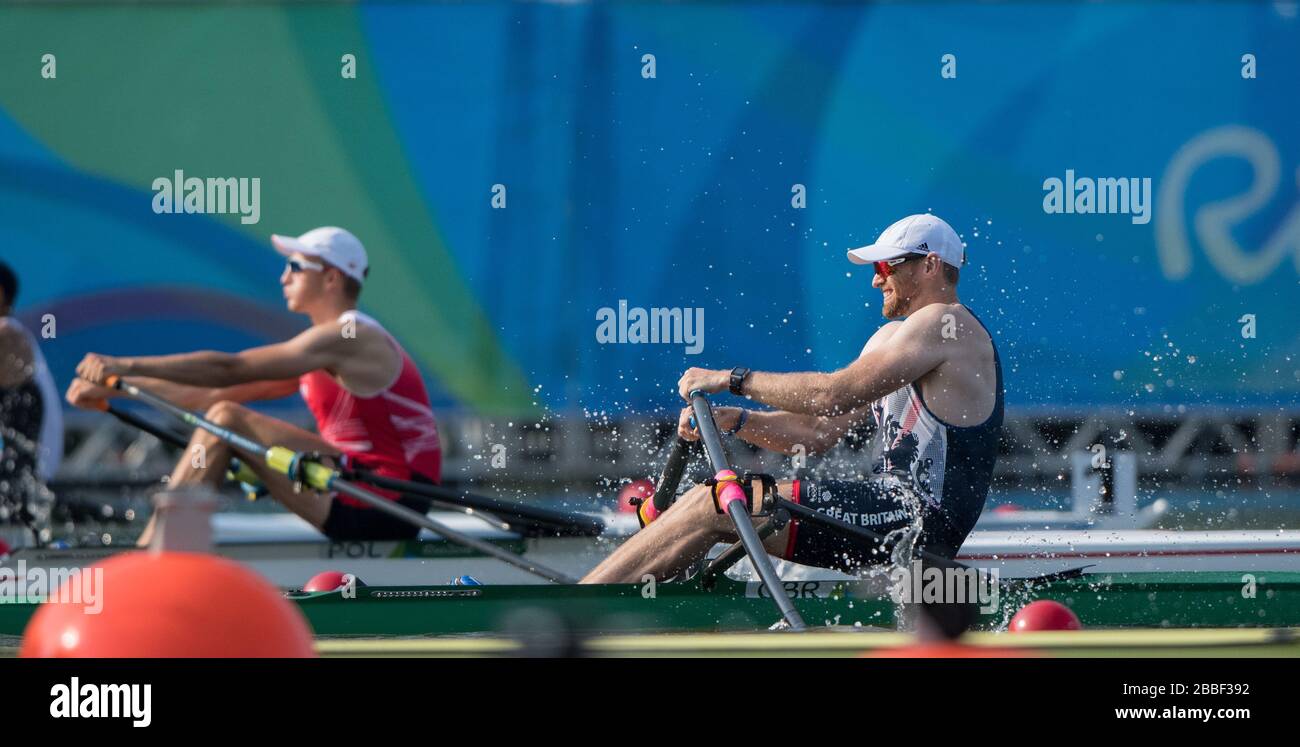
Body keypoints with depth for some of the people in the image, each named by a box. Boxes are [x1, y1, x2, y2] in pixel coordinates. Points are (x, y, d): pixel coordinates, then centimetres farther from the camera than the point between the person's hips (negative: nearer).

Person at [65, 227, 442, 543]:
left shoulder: (348, 337, -11)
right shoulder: (322, 348, 19)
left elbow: (229, 370, -16)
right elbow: (218, 393, 17)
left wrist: (125, 367, -16)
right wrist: (116, 387, 13)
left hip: (382, 509, -10)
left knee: (226, 420, -13)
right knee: (220, 413, 11)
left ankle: (143, 556, -12)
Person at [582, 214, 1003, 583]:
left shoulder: (945, 323, -10)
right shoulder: (892, 337, 22)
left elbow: (834, 394, -19)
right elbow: (820, 432, 15)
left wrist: (735, 380, -10)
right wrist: (731, 420, 0)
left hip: (918, 521, -10)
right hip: (894, 513, 10)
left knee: (712, 507, -16)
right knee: (711, 499, 2)